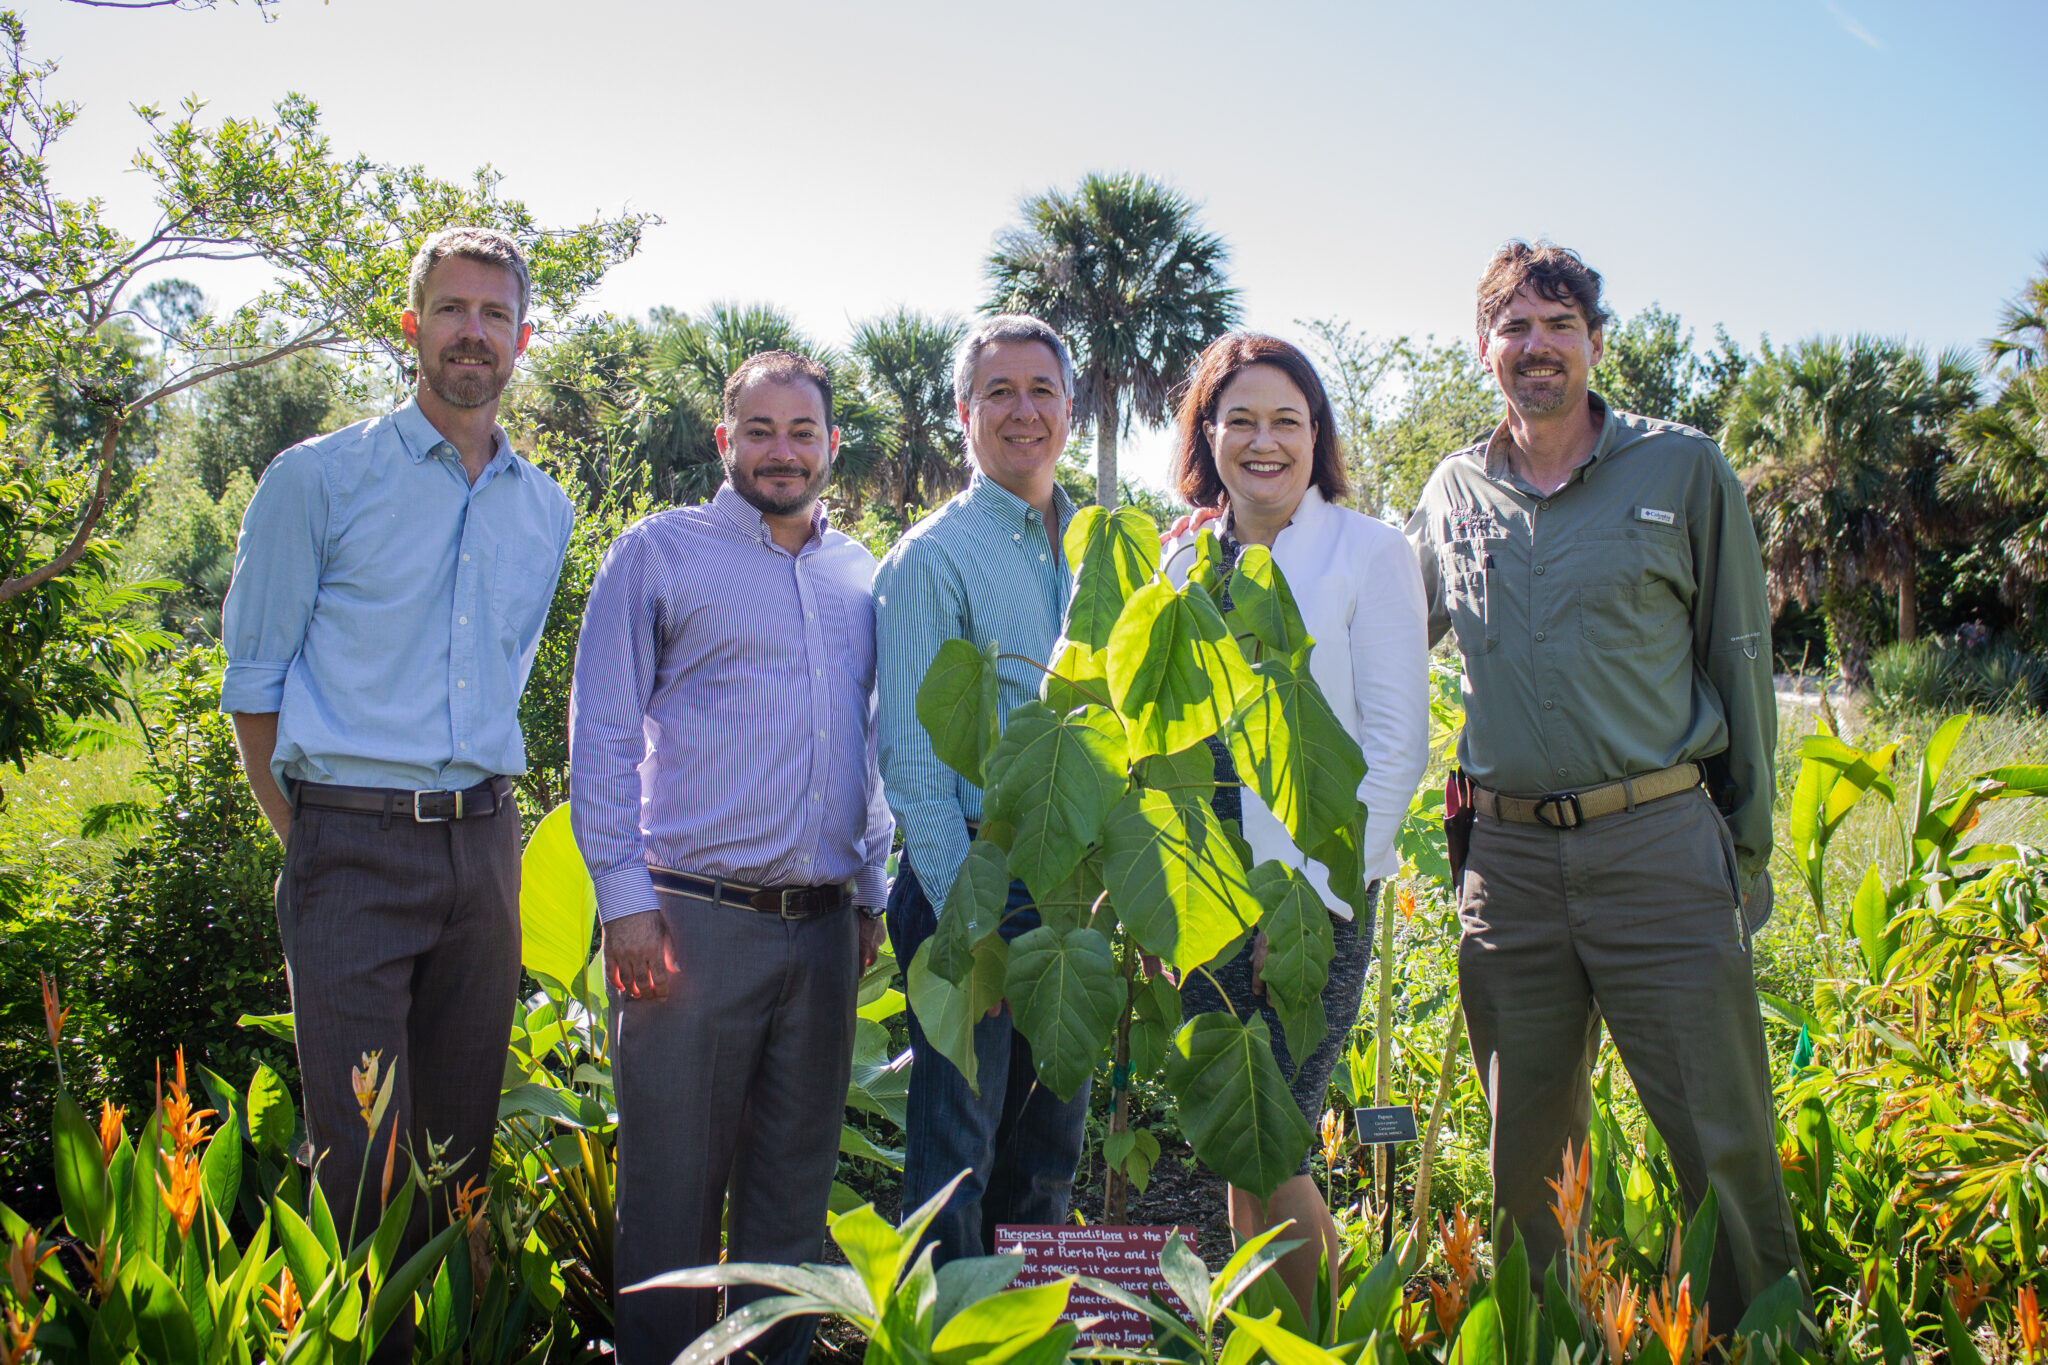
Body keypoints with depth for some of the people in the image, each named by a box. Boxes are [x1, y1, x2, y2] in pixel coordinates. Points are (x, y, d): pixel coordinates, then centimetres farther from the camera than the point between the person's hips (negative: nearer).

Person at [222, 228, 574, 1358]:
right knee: (363, 1151, -4)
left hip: (485, 850, 4)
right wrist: (302, 833, -4)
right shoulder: (317, 479, -1)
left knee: (462, 1139, 11)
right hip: (354, 851, -4)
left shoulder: (546, 511, 13)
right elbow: (254, 677, 1)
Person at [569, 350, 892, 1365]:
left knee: (794, 1183, 12)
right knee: (674, 1187, 2)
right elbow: (601, 736, -3)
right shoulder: (660, 554, 1)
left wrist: (873, 892, 15)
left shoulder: (860, 575, 15)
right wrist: (624, 895, -10)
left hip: (824, 928, 4)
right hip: (694, 919, -4)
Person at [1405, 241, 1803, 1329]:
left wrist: (1749, 843, 4)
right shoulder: (1454, 493, 10)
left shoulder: (1683, 469, 3)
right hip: (1506, 858, 3)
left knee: (1722, 1137, -2)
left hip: (1660, 843, -2)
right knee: (1527, 1147, 12)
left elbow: (1740, 658, 6)